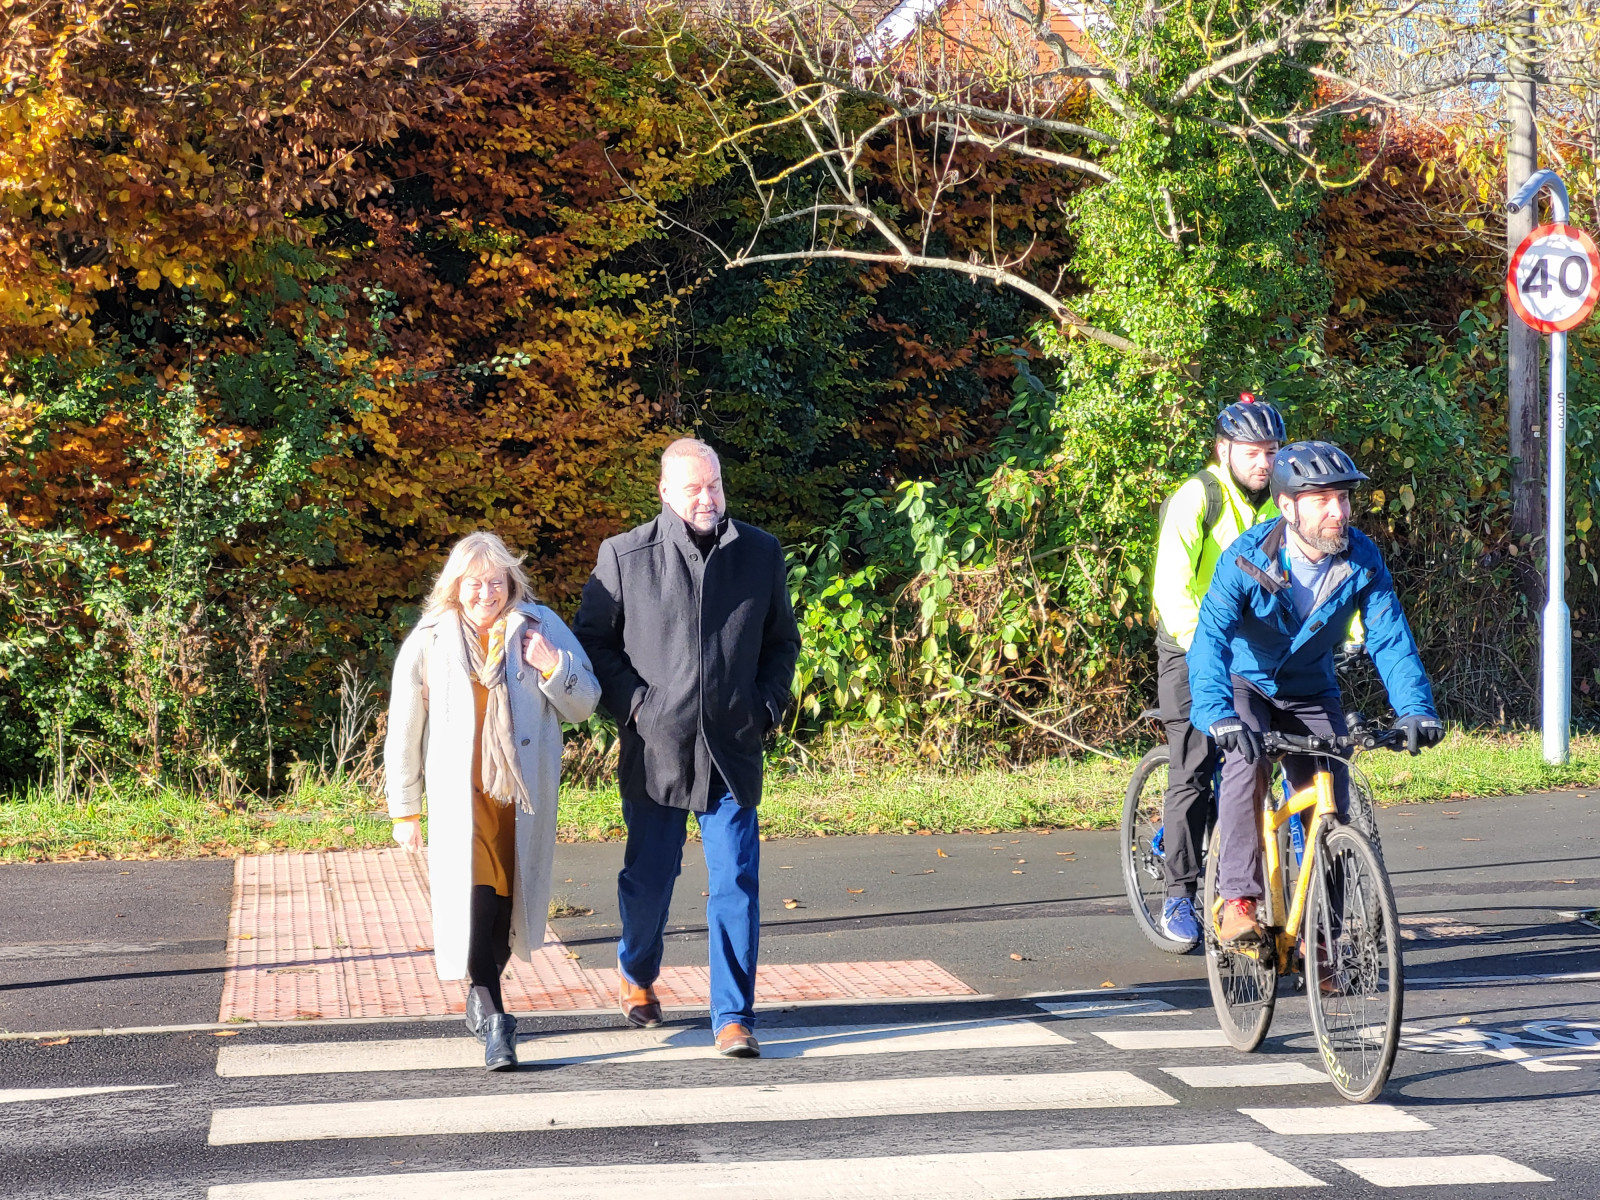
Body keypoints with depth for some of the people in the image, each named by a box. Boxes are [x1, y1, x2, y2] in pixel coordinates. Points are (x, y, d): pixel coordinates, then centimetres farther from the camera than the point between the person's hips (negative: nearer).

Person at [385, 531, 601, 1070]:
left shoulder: (541, 629, 4)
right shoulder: (429, 642, 2)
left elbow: (584, 706, 8)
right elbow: (405, 731, 7)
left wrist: (553, 668, -12)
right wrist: (404, 809, 8)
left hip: (525, 795, 2)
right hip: (459, 796, -2)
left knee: (507, 899, 7)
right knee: (475, 898, -14)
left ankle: (481, 996, 28)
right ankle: (493, 1017, -17)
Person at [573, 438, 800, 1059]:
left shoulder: (761, 553, 7)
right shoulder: (625, 556, -1)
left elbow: (783, 641, 17)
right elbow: (592, 639, 6)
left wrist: (767, 707, 4)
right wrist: (633, 703, -5)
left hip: (732, 751, 1)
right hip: (654, 749, -1)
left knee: (736, 884, -5)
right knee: (648, 878, 8)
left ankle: (734, 1018, 0)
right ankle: (637, 976, 37)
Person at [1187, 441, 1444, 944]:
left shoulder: (1363, 560, -17)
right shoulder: (1247, 558, -27)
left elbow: (1390, 638, -18)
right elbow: (1210, 637, -36)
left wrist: (1415, 709, -35)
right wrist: (1218, 715, -52)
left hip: (1312, 693, 3)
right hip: (1246, 685, -3)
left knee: (1333, 807, -5)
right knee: (1248, 765, -32)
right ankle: (1237, 904, -30)